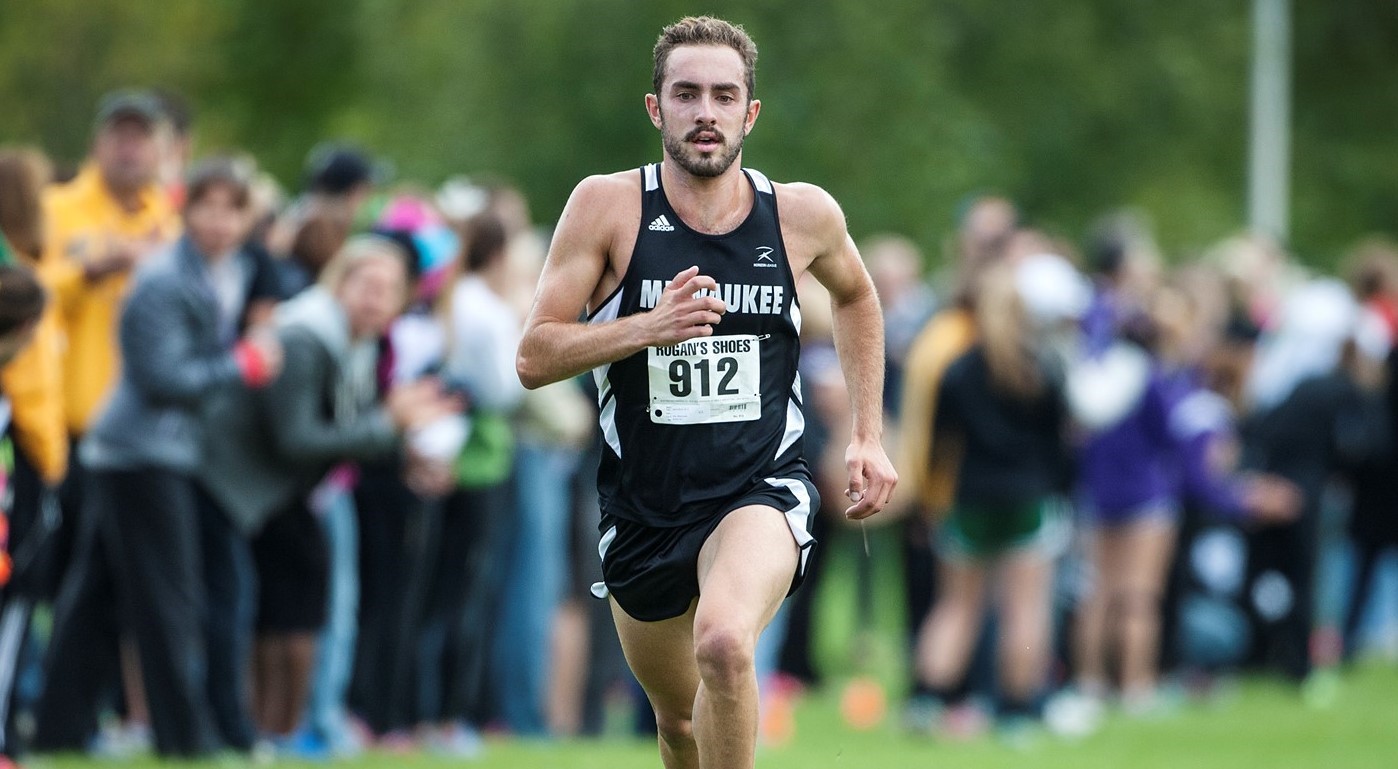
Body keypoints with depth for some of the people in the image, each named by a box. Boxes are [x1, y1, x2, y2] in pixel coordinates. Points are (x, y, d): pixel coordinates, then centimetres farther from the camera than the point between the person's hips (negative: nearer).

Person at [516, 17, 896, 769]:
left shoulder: (803, 214, -2)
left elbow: (855, 295, 22)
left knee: (724, 645, -33)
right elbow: (534, 358, -10)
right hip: (642, 505, 2)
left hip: (761, 490, -2)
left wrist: (868, 436, 16)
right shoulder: (607, 206, -8)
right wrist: (646, 327, -26)